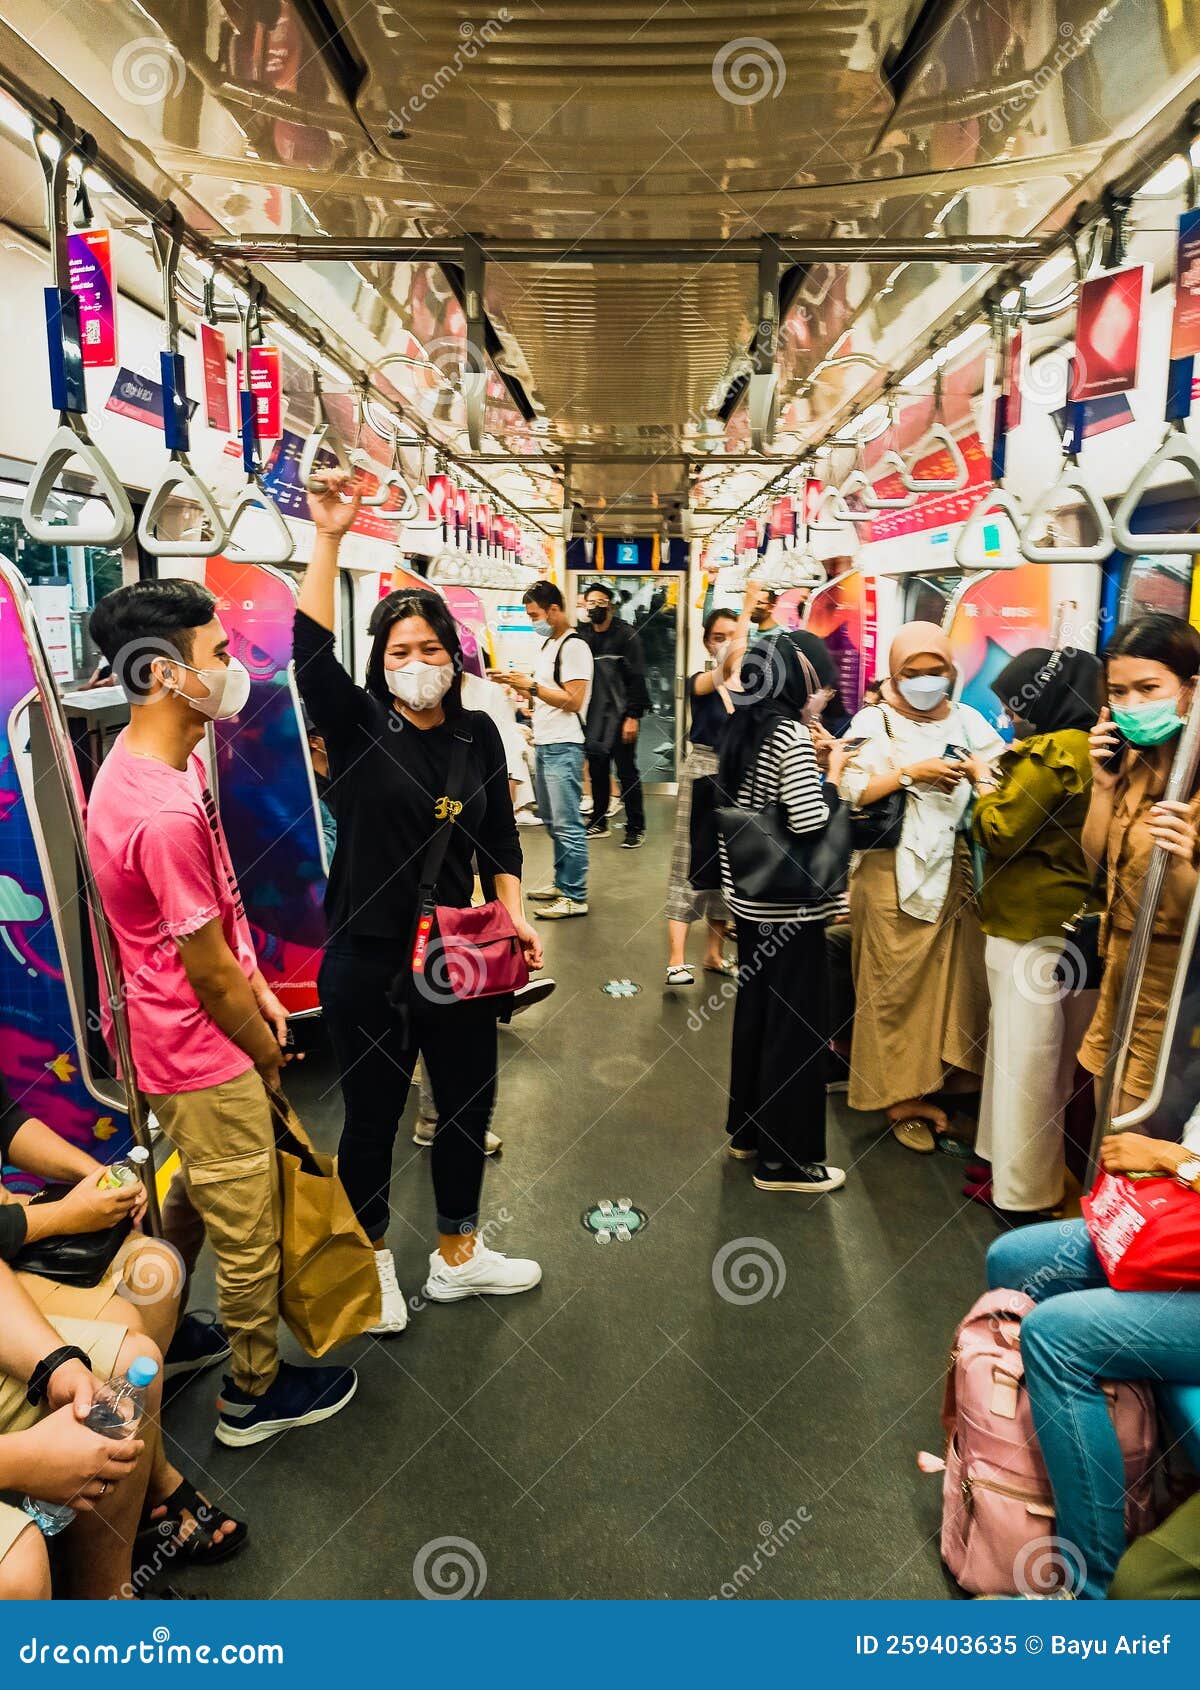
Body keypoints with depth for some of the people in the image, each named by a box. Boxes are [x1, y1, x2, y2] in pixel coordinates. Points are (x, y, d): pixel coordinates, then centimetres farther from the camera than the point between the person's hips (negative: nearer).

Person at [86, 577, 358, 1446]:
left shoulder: (163, 759, 0)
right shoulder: (164, 813, -32)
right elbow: (207, 971, -22)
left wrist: (258, 987, 7)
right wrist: (267, 1052, -8)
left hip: (182, 1044, 9)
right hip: (207, 1056, -9)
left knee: (195, 1195, 28)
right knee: (248, 1232, 11)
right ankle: (256, 1391, 33)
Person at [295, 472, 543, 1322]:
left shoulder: (478, 733, 4)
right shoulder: (358, 727, -7)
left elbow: (499, 834, 9)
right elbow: (312, 653, -24)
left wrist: (515, 911, -3)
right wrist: (330, 540, -28)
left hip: (456, 953, 4)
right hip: (368, 960, -4)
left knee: (470, 1103, 16)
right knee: (373, 1116, 11)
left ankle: (457, 1256, 38)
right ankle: (371, 1260, 36)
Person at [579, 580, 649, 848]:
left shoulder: (626, 635, -6)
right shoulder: (582, 637, 8)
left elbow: (636, 679, -10)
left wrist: (632, 716, -15)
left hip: (619, 715, -5)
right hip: (593, 715, 5)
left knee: (627, 772, -2)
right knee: (597, 771, 12)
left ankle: (635, 827, 6)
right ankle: (598, 822, 24)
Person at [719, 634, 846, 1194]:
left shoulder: (741, 733, 7)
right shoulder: (793, 737, -18)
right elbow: (810, 823, -25)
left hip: (749, 896, 9)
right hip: (790, 905, -9)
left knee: (754, 1008, 19)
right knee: (795, 1023, 2)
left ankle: (748, 1130, 34)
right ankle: (783, 1159, 13)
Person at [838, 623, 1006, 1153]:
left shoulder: (966, 721, 11)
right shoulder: (874, 722, 1)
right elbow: (850, 790, -12)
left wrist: (979, 774, -14)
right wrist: (912, 773, -16)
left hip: (952, 869, 4)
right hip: (892, 872, -3)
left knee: (950, 979, 5)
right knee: (894, 986, 2)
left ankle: (927, 1083, 20)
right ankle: (900, 1098, 13)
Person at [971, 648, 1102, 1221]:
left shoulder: (1049, 754, -18)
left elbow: (999, 831, -16)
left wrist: (987, 784, -2)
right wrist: (1009, 780, 3)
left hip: (1032, 928, -9)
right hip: (1076, 922, 9)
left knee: (1024, 1056, 1)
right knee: (1060, 1057, 17)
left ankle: (1022, 1190, 11)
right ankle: (1029, 1164, 32)